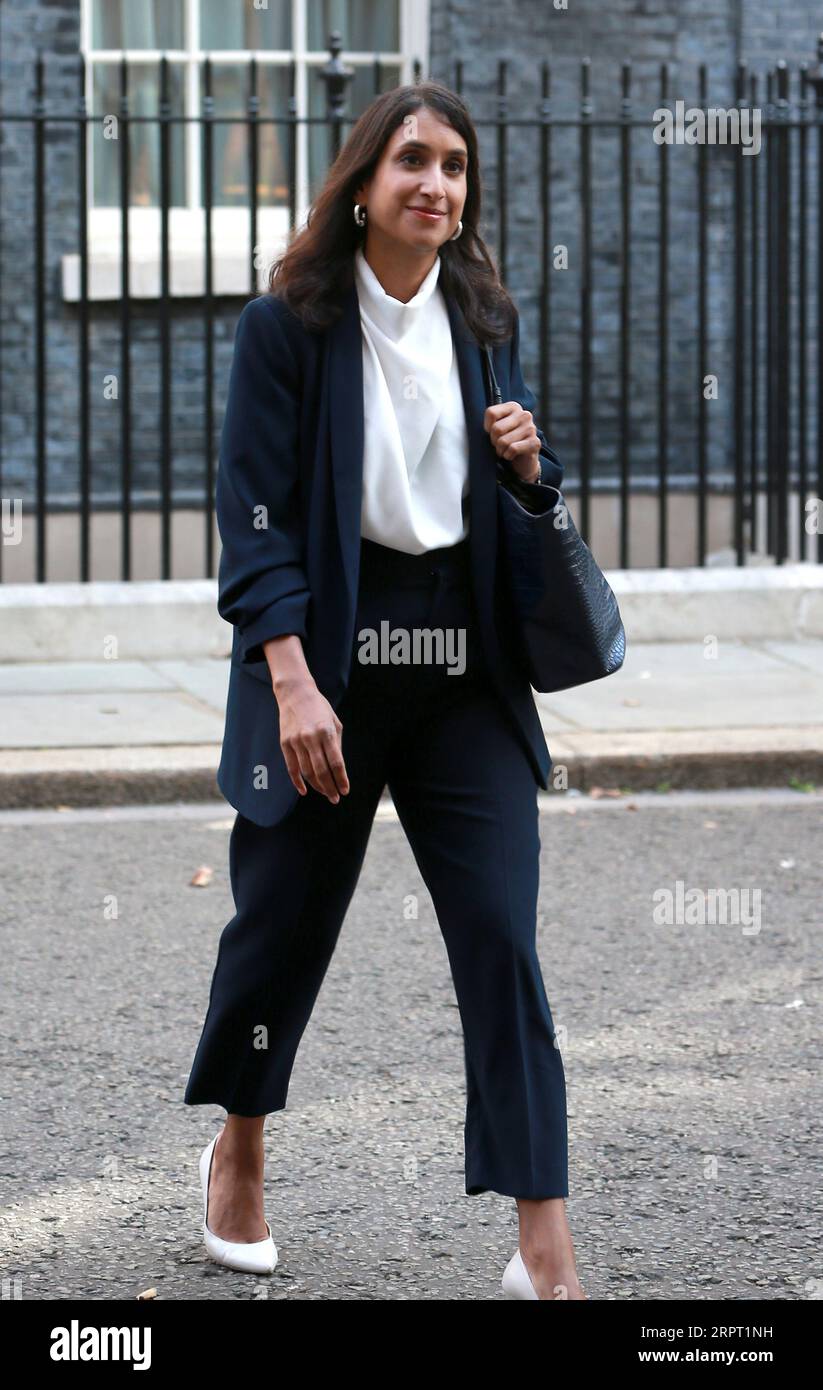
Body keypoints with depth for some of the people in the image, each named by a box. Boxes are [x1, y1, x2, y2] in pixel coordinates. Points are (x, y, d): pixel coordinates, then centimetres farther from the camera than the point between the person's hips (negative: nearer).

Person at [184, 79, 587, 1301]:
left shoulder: (484, 322, 8)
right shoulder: (287, 324, -6)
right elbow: (254, 512, -11)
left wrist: (529, 462, -5)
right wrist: (293, 683, -21)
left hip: (464, 669, 3)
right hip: (328, 650, -3)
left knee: (504, 941, -5)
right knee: (286, 918, 9)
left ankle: (545, 1251, -5)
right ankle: (239, 1152, 38)